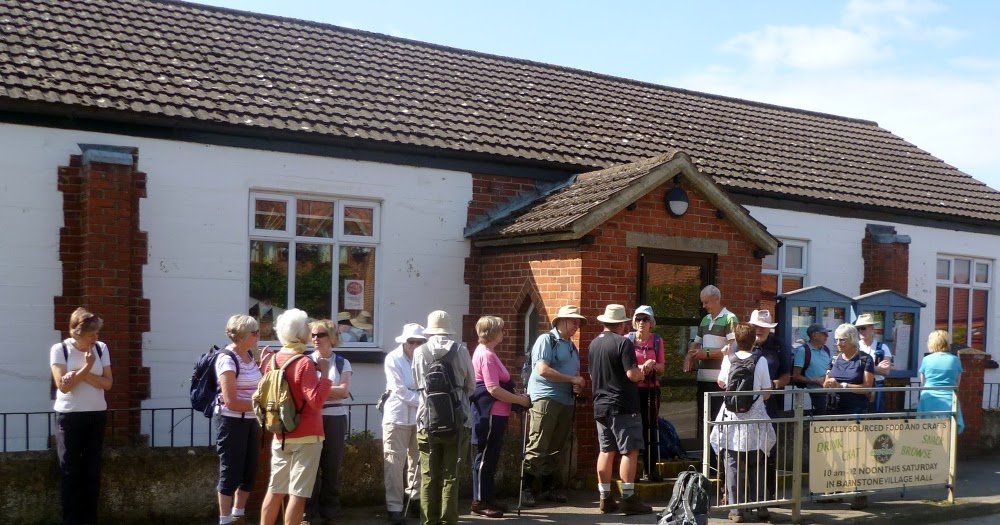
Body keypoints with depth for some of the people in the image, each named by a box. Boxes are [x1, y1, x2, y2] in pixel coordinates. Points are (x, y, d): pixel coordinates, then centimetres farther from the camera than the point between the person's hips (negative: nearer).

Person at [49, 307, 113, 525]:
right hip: (69, 416, -3)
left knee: (92, 469, 7)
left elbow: (107, 383, -5)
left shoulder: (101, 348, -1)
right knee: (70, 470, 2)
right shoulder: (59, 349, -9)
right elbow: (63, 385, -15)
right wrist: (87, 367, -18)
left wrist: (81, 374, -17)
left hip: (97, 415, 3)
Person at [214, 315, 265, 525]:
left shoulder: (249, 355, 7)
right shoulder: (227, 359, -17)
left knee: (249, 471, 14)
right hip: (231, 422, -8)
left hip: (250, 421, 8)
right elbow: (231, 401, -21)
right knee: (231, 472, 1)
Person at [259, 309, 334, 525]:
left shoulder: (272, 360, 5)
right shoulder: (305, 363, -16)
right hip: (306, 437, -7)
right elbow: (316, 401, -22)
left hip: (280, 436, 7)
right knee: (298, 493, -2)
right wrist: (324, 373, -18)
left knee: (275, 489, 13)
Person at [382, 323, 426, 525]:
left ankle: (415, 500, 24)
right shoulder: (393, 359, -7)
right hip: (398, 416, -3)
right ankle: (395, 507, 2)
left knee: (418, 460, 9)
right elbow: (401, 392, -13)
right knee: (395, 462, -2)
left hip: (420, 416, 3)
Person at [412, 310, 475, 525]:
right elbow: (471, 387, 6)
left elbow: (417, 384, 9)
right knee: (450, 475, 6)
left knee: (428, 475, 7)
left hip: (428, 420, 0)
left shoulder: (419, 352, -3)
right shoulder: (460, 350, -4)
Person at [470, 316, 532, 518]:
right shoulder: (486, 355, -17)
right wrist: (520, 400, -15)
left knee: (489, 457, 14)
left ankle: (487, 498, 21)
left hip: (494, 412, 10)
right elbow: (493, 389, -22)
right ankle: (480, 501, 3)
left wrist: (516, 396, 14)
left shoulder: (486, 353, 16)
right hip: (490, 413, -10)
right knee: (485, 457, -3)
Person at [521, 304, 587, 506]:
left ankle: (549, 487, 20)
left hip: (567, 401, 8)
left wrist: (578, 385, 3)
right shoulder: (546, 340, -5)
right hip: (545, 398, -8)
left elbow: (576, 373, 28)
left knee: (556, 447, 11)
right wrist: (572, 379, -12)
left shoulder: (572, 346, 20)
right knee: (537, 448, -9)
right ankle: (527, 489, -4)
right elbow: (543, 370, -17)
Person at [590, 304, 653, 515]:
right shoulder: (623, 342, -13)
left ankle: (606, 498, 13)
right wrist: (642, 372, 0)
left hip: (601, 405, 7)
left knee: (606, 451, 10)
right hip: (623, 406, -7)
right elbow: (632, 374, -20)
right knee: (630, 451, -2)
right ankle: (628, 498, -4)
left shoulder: (594, 344, 9)